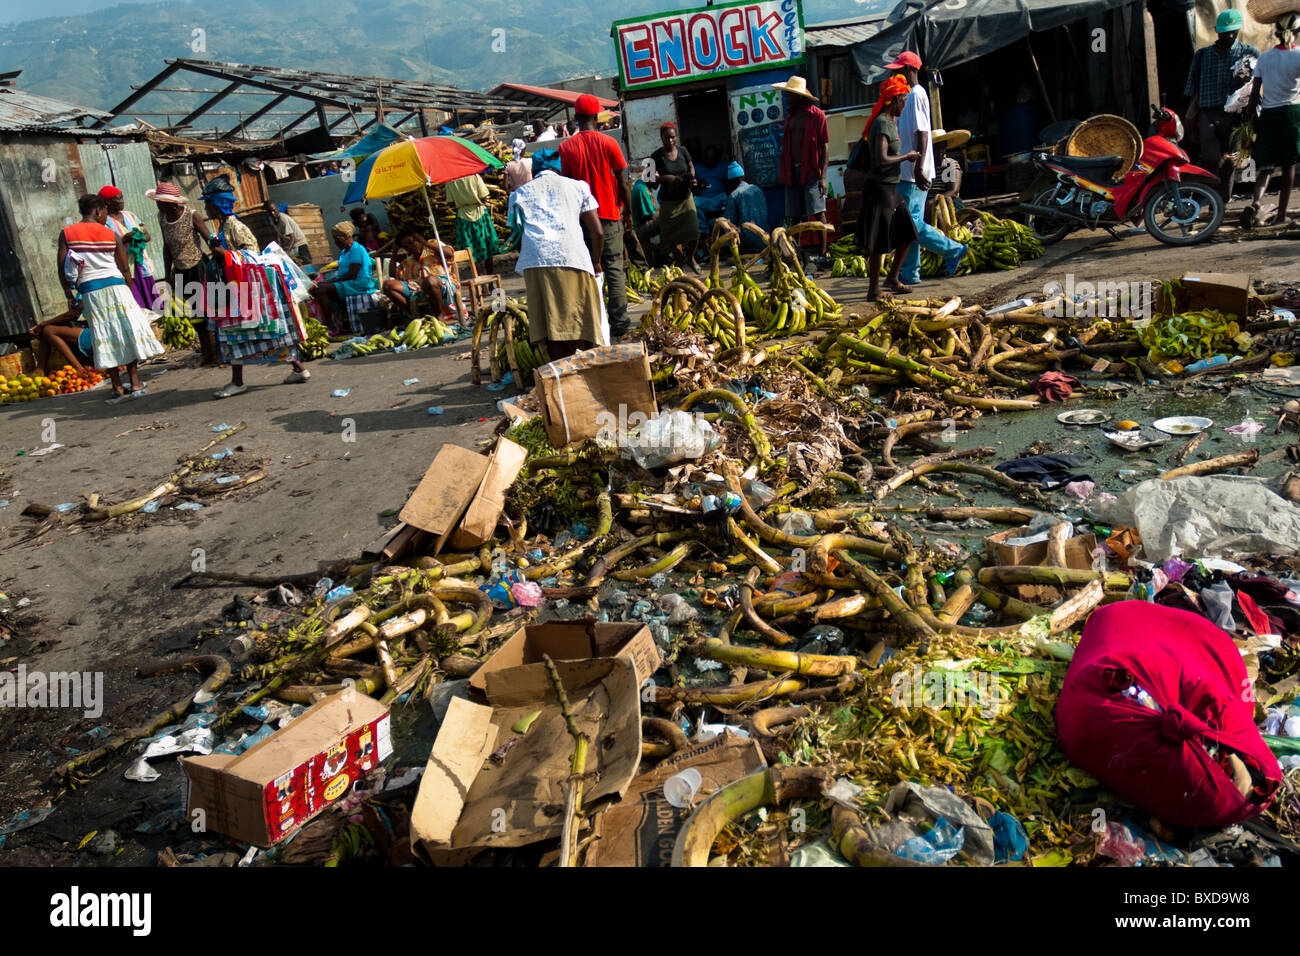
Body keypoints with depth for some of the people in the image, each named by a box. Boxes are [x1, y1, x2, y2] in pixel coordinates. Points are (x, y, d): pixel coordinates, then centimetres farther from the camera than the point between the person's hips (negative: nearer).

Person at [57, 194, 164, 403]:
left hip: (88, 291, 1)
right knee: (127, 331, 6)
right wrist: (124, 247, 16)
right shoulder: (112, 235, 1)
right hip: (115, 286, -1)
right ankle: (135, 385, 3)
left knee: (104, 339, 6)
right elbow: (125, 268, 1)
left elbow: (62, 268, 1)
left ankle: (118, 389, 8)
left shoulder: (66, 234, 4)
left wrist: (70, 295, 7)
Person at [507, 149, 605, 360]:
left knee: (552, 328, 1)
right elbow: (597, 232, 16)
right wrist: (595, 262, 29)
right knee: (579, 322, 2)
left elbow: (518, 238, 21)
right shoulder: (577, 186, 22)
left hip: (535, 262, 1)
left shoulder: (519, 194, 25)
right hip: (573, 258, -1)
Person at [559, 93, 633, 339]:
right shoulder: (608, 143, -3)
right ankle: (619, 323, -1)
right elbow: (622, 182, -2)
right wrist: (628, 211, 7)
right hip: (609, 213, -1)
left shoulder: (566, 147, -1)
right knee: (614, 266, 3)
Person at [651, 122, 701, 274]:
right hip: (668, 201, -3)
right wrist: (666, 178, -32)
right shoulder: (657, 156, -9)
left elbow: (691, 167, 16)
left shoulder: (682, 151, 2)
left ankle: (690, 258, 26)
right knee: (673, 237, -2)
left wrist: (691, 178, -5)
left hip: (686, 198, 3)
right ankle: (681, 265, 18)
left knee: (694, 231, -3)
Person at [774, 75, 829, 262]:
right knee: (795, 216, 5)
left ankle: (823, 252, -7)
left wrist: (823, 176, -12)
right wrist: (783, 173, 13)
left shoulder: (817, 115, -3)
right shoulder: (790, 115, 15)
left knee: (818, 214, -8)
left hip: (811, 172, -6)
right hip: (792, 171, 6)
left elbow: (824, 148, -5)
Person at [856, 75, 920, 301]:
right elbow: (881, 160, -26)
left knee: (907, 235, 14)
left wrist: (908, 156, 14)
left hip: (891, 188, 10)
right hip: (880, 188, -10)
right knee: (879, 243, -4)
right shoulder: (882, 124, -16)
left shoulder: (891, 122, 16)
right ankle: (873, 290, 4)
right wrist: (906, 157, -13)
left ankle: (892, 278, 26)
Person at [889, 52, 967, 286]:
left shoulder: (917, 94, -11)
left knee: (911, 222, -11)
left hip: (914, 173, -10)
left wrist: (919, 167, -27)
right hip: (908, 172, 10)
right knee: (910, 222, 9)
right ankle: (910, 274, 12)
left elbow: (922, 133, -20)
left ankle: (953, 250, -1)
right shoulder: (910, 95, 19)